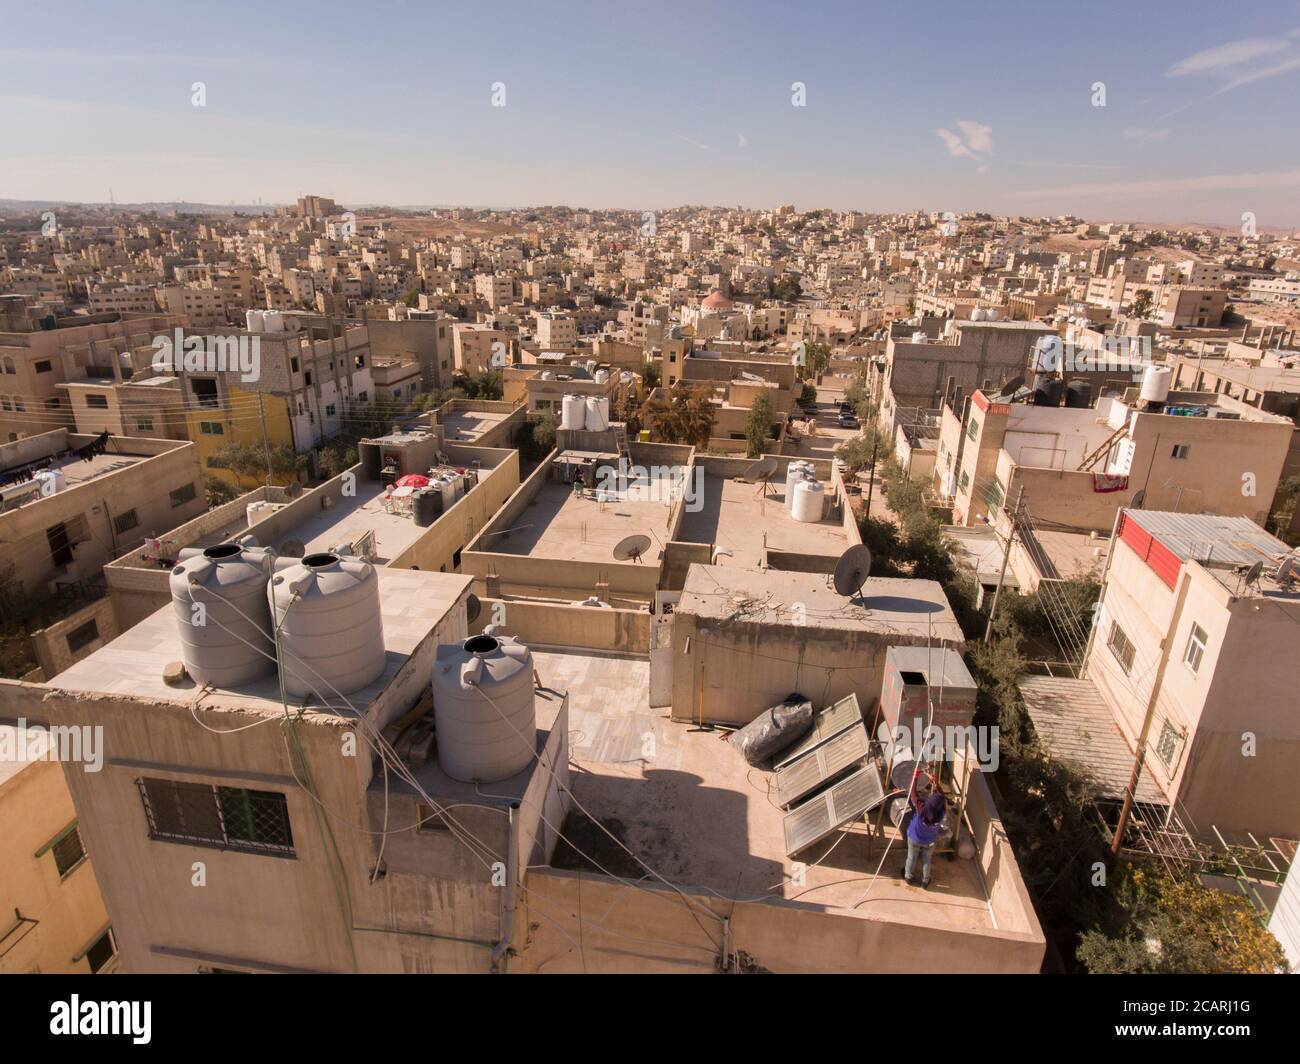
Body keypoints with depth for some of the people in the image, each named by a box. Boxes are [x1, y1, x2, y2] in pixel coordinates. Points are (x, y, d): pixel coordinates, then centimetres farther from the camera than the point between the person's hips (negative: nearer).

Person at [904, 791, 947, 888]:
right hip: (929, 842, 1)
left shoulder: (921, 808, -41)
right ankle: (925, 881, 45)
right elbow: (943, 800, -16)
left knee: (911, 858, 25)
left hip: (914, 838, -1)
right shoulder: (942, 812, -36)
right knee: (926, 860, 26)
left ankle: (908, 877, 46)